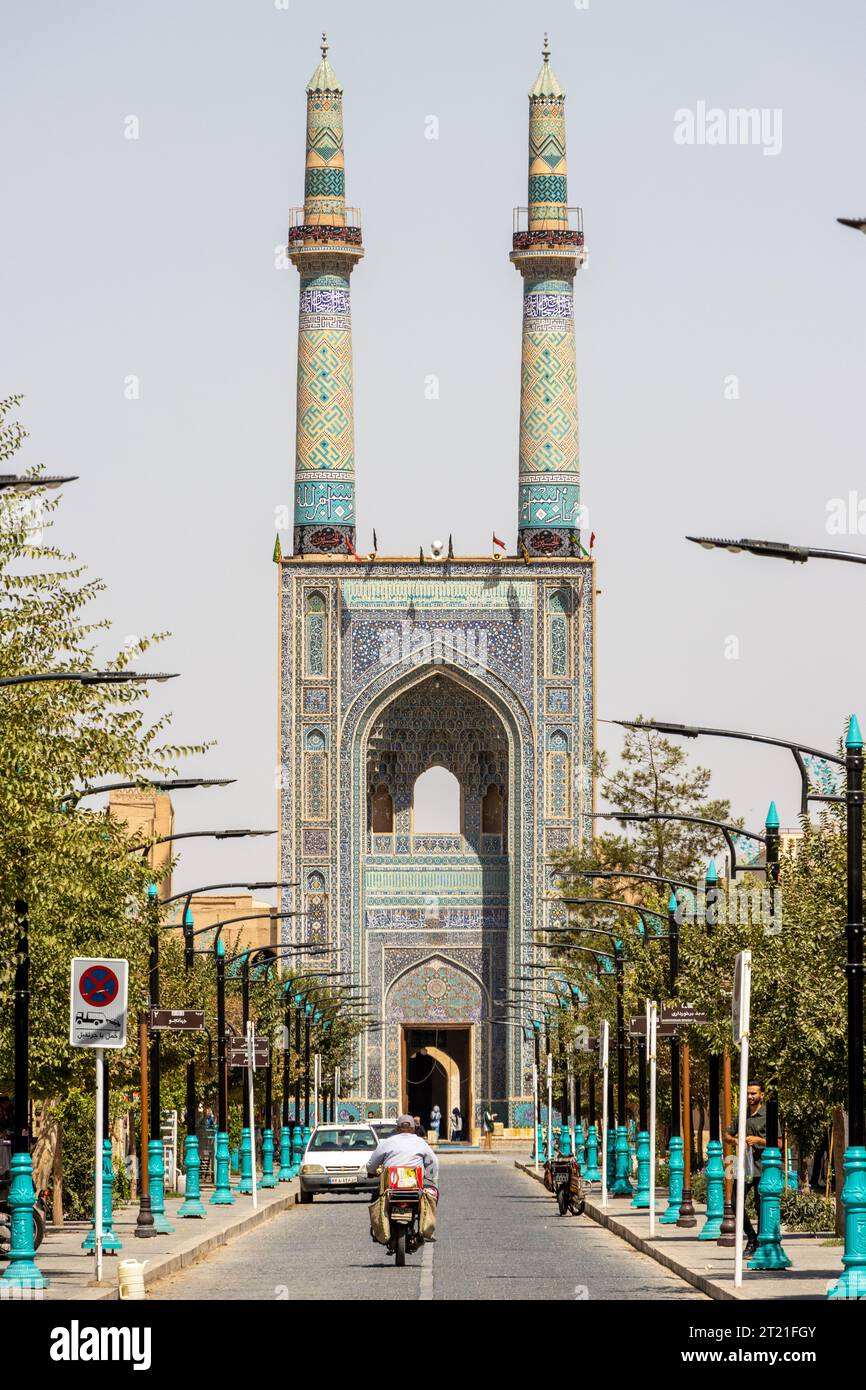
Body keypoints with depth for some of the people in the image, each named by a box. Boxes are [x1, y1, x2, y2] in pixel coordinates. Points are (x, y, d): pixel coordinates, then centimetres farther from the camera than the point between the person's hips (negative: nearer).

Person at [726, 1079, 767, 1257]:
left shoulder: (767, 1116, -3)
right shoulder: (742, 1115, 13)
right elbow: (728, 1135, 22)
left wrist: (758, 1140, -18)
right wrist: (736, 1141, -1)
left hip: (761, 1168, -5)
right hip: (744, 1165, 5)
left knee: (761, 1207, 0)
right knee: (736, 1203, 1)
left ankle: (759, 1245, 9)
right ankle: (751, 1239, 17)